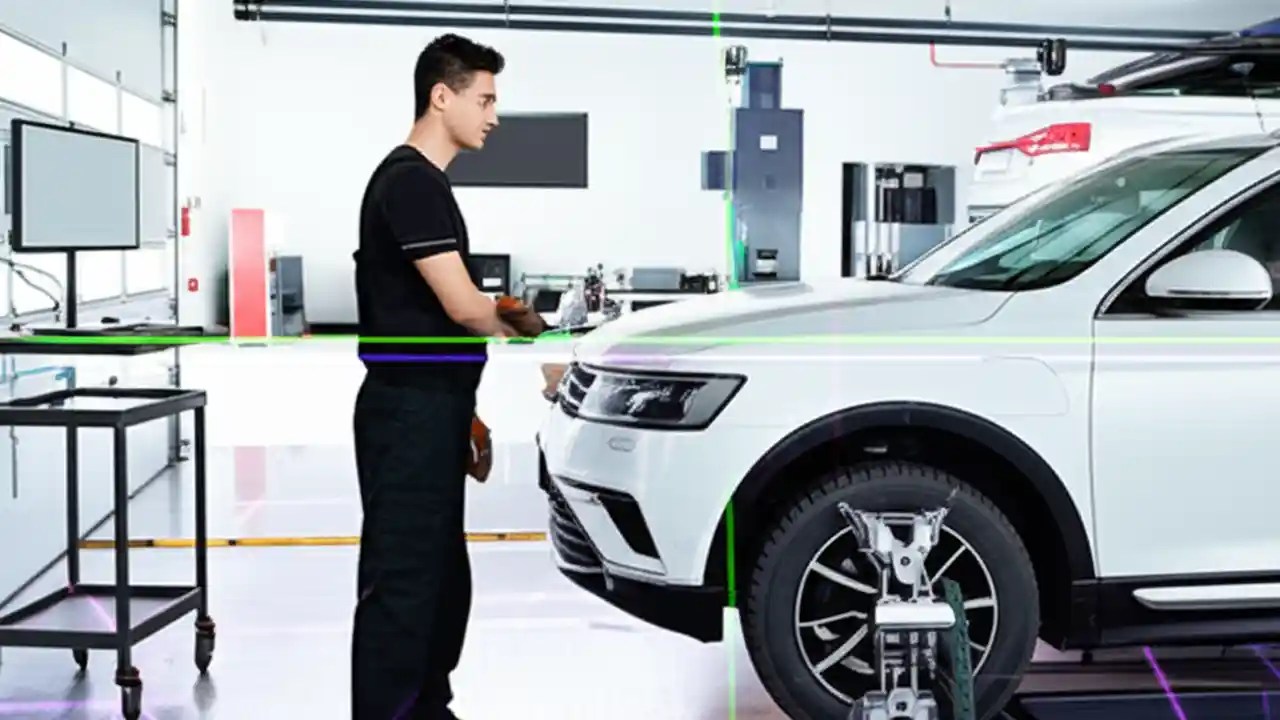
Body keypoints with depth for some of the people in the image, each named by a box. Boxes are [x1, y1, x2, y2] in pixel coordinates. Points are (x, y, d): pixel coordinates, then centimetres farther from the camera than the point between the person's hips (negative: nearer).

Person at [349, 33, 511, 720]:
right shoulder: (410, 180, -14)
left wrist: (464, 413, 19)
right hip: (409, 410, -10)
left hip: (429, 407, 10)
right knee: (401, 578, -6)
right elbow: (463, 306, -18)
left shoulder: (423, 180, 17)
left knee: (444, 573, 16)